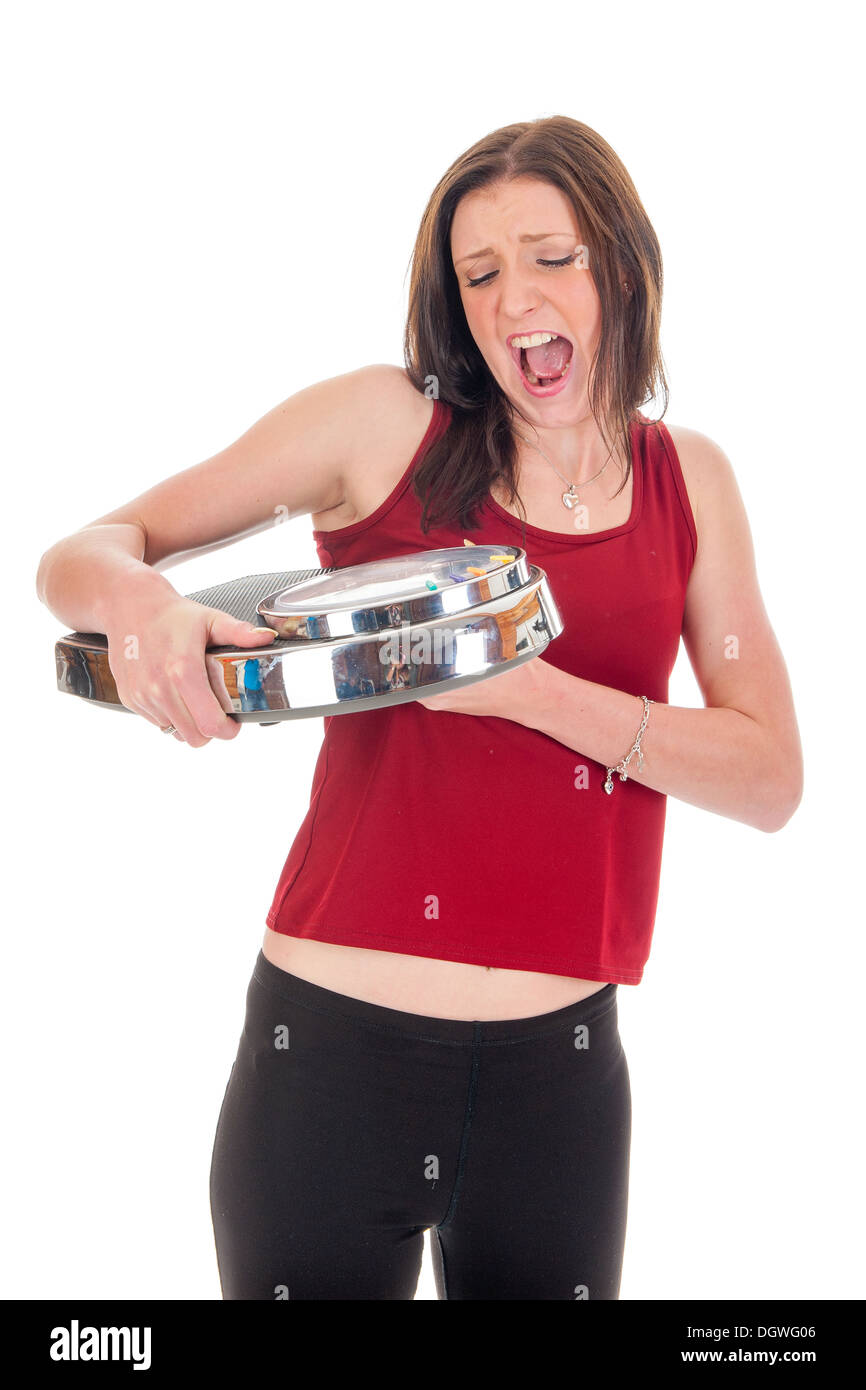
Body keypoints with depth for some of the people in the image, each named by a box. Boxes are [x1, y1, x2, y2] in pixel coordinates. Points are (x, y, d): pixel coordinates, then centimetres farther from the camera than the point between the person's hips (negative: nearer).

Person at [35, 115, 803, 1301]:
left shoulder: (689, 479, 4)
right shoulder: (382, 422, -3)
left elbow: (771, 781, -3)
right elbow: (79, 557, -2)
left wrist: (532, 691, -17)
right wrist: (135, 596, -26)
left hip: (563, 1073, 2)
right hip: (328, 1053, -2)